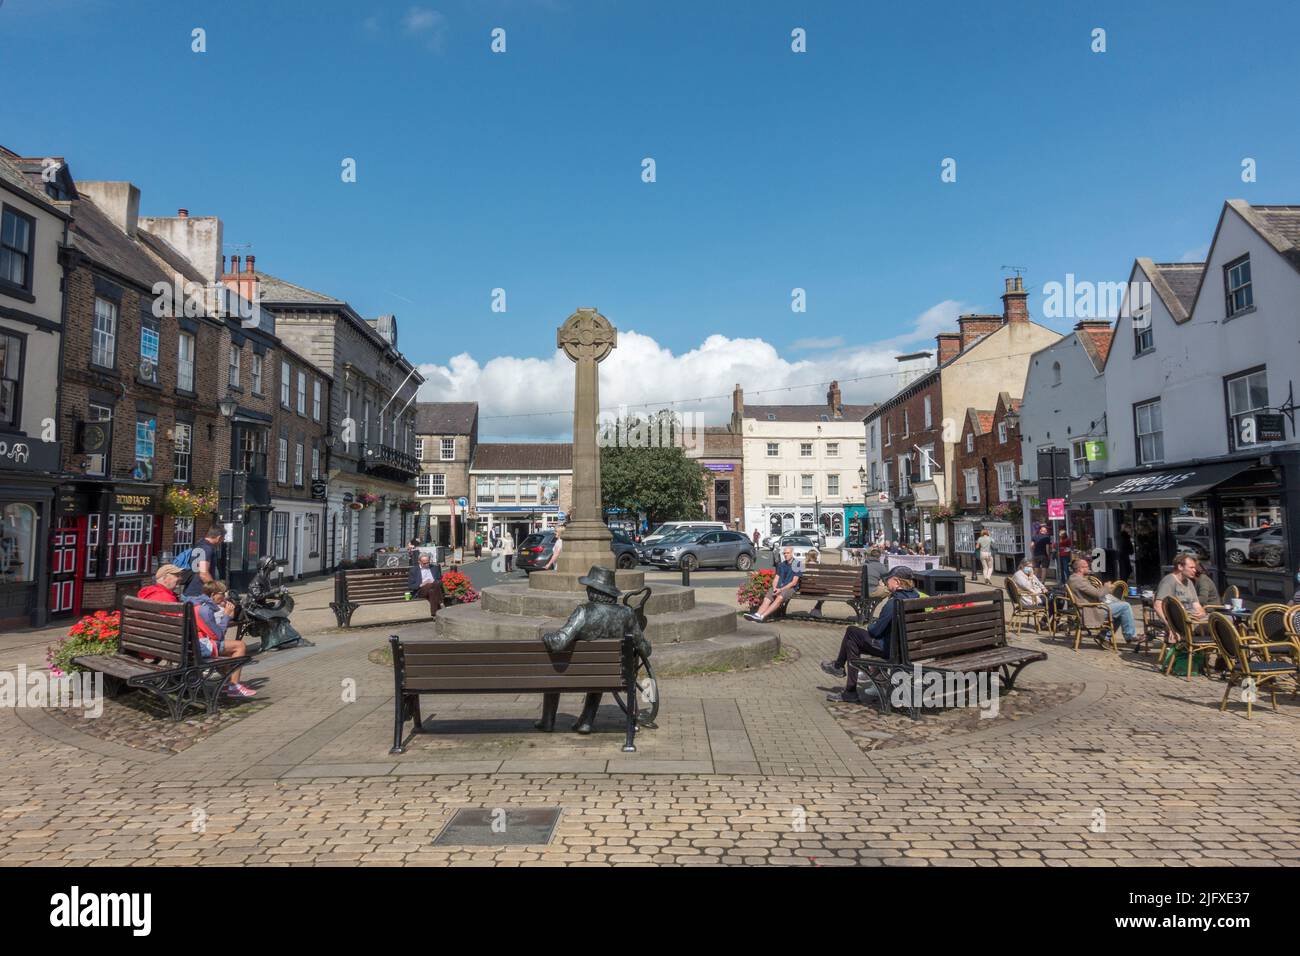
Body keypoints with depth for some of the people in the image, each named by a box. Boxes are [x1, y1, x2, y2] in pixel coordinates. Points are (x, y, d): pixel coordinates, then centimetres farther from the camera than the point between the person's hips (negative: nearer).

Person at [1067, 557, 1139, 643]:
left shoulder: (1073, 578, 14)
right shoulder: (1078, 580, -20)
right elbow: (1097, 593, -22)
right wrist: (1107, 588, -3)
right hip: (1093, 613, -11)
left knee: (1121, 611, 21)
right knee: (1125, 606, -10)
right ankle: (1131, 637, 2)